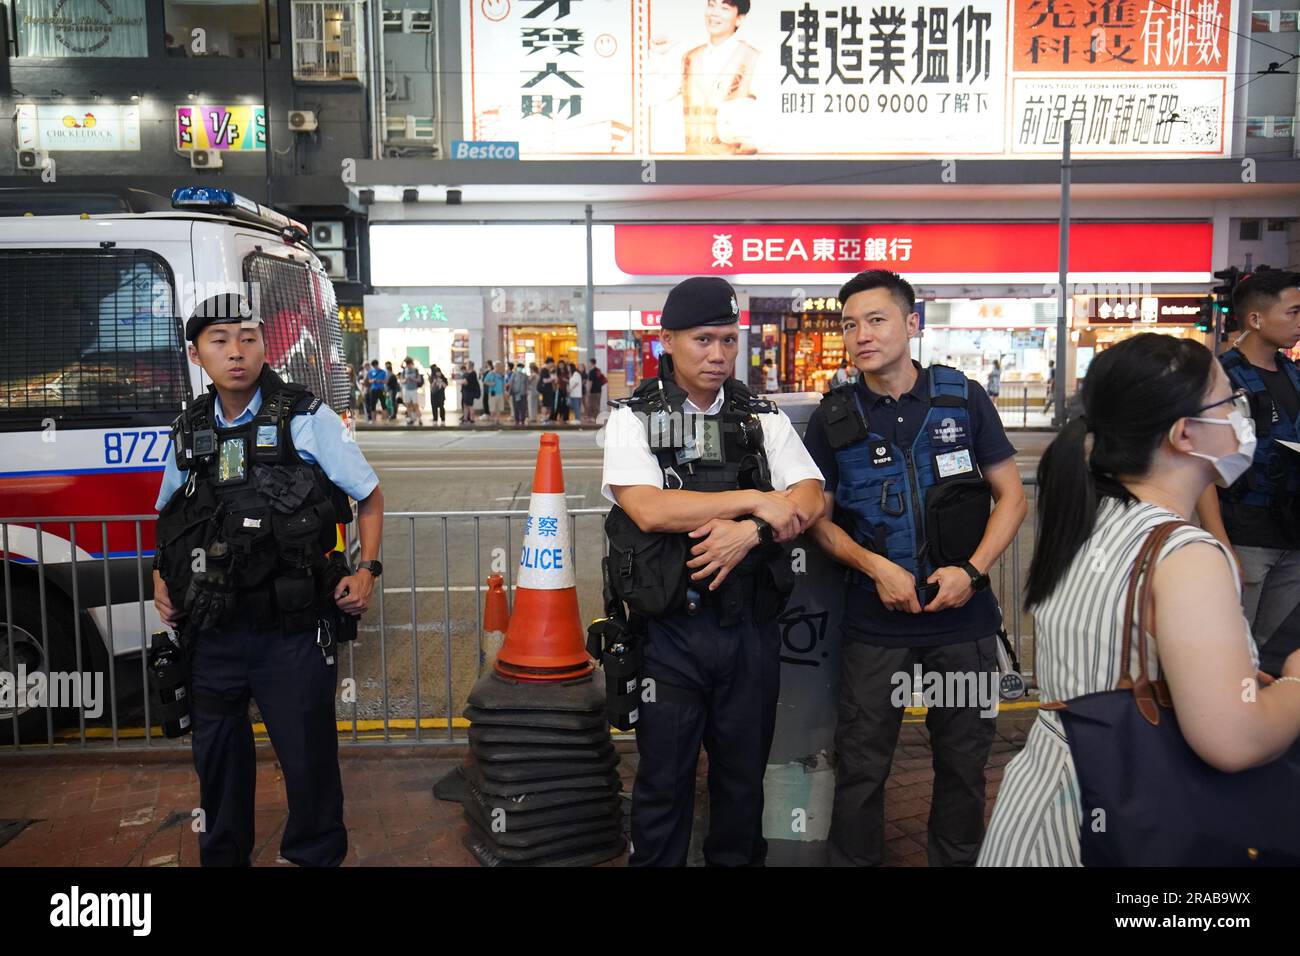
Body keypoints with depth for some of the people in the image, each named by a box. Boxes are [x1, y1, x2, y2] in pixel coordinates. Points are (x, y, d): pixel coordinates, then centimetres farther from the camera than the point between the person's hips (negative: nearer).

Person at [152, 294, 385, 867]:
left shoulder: (307, 419, -6)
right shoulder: (189, 431, 7)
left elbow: (369, 497, 1)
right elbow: (169, 517, 23)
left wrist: (366, 571, -9)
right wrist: (162, 579, 9)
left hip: (293, 630, -4)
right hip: (213, 631, 5)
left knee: (307, 755, 5)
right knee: (216, 754, 18)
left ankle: (316, 855, 28)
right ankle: (223, 855, 40)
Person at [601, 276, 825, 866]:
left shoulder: (764, 419, 6)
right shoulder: (633, 421, -4)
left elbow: (810, 501, -4)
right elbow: (649, 510, -20)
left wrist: (748, 532, -22)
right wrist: (755, 499, -17)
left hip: (750, 628, 3)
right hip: (670, 631, -3)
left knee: (744, 773, 17)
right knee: (663, 778, 11)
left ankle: (738, 858, 38)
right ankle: (654, 861, 31)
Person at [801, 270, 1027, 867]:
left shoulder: (964, 399, -1)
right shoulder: (834, 417, -1)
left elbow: (1011, 497, 2)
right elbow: (818, 518, 2)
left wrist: (973, 570, -12)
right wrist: (877, 567, -14)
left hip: (963, 618, 1)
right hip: (874, 622, 0)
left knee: (964, 763, 15)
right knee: (861, 767, 9)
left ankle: (955, 860, 37)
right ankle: (853, 860, 29)